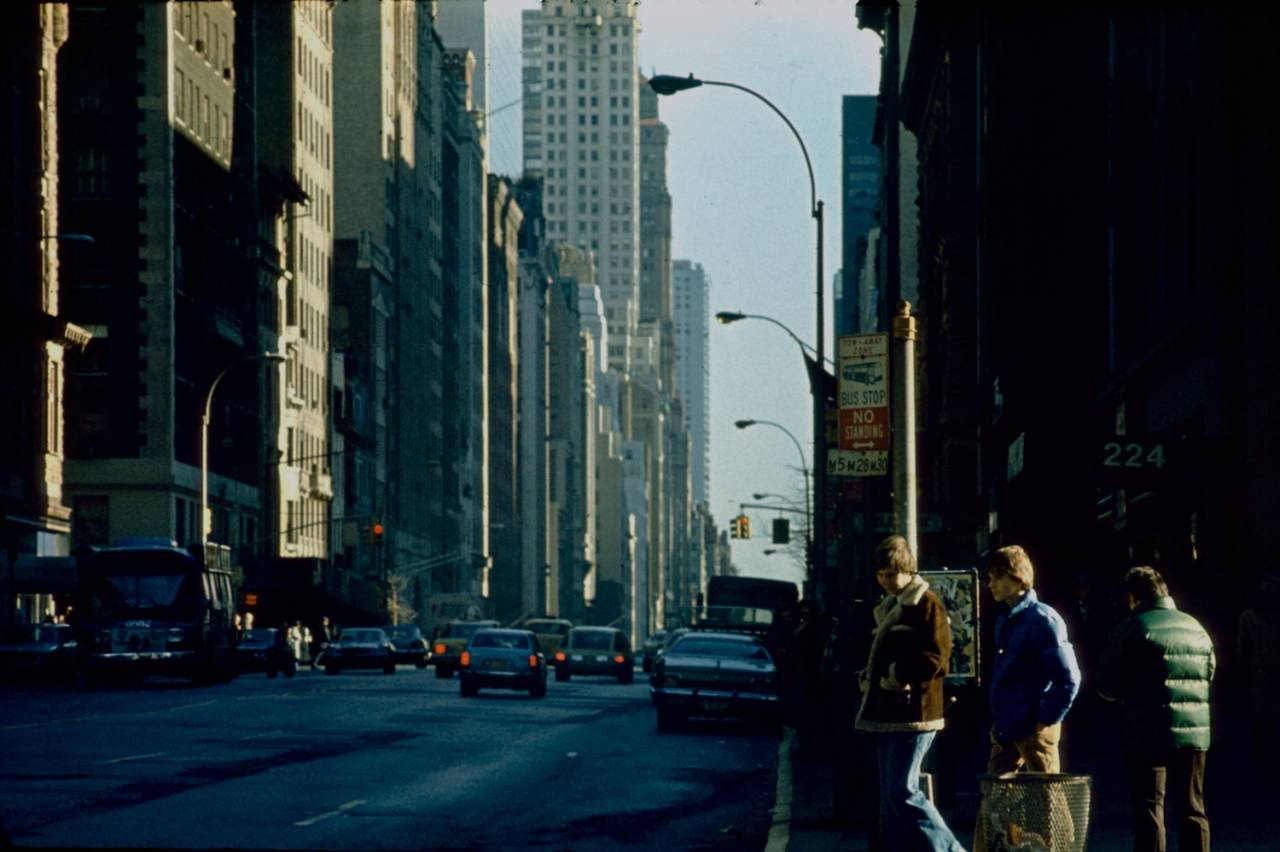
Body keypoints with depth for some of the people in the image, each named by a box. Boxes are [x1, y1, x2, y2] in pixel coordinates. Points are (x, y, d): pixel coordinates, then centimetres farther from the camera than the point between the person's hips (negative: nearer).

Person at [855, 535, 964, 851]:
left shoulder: (926, 604, -9)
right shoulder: (888, 607, 19)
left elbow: (935, 660, -17)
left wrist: (896, 676, -14)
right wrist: (869, 677, 9)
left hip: (912, 713, -10)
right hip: (886, 711, 10)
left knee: (903, 792, -14)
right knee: (891, 797, 9)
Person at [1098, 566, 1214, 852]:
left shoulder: (1131, 630, -7)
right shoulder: (1195, 628, 10)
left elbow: (1107, 686, -5)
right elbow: (1209, 675, 17)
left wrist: (1128, 693, 15)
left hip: (1149, 734, -5)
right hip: (1195, 732, 5)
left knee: (1149, 808, -2)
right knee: (1193, 807, 12)